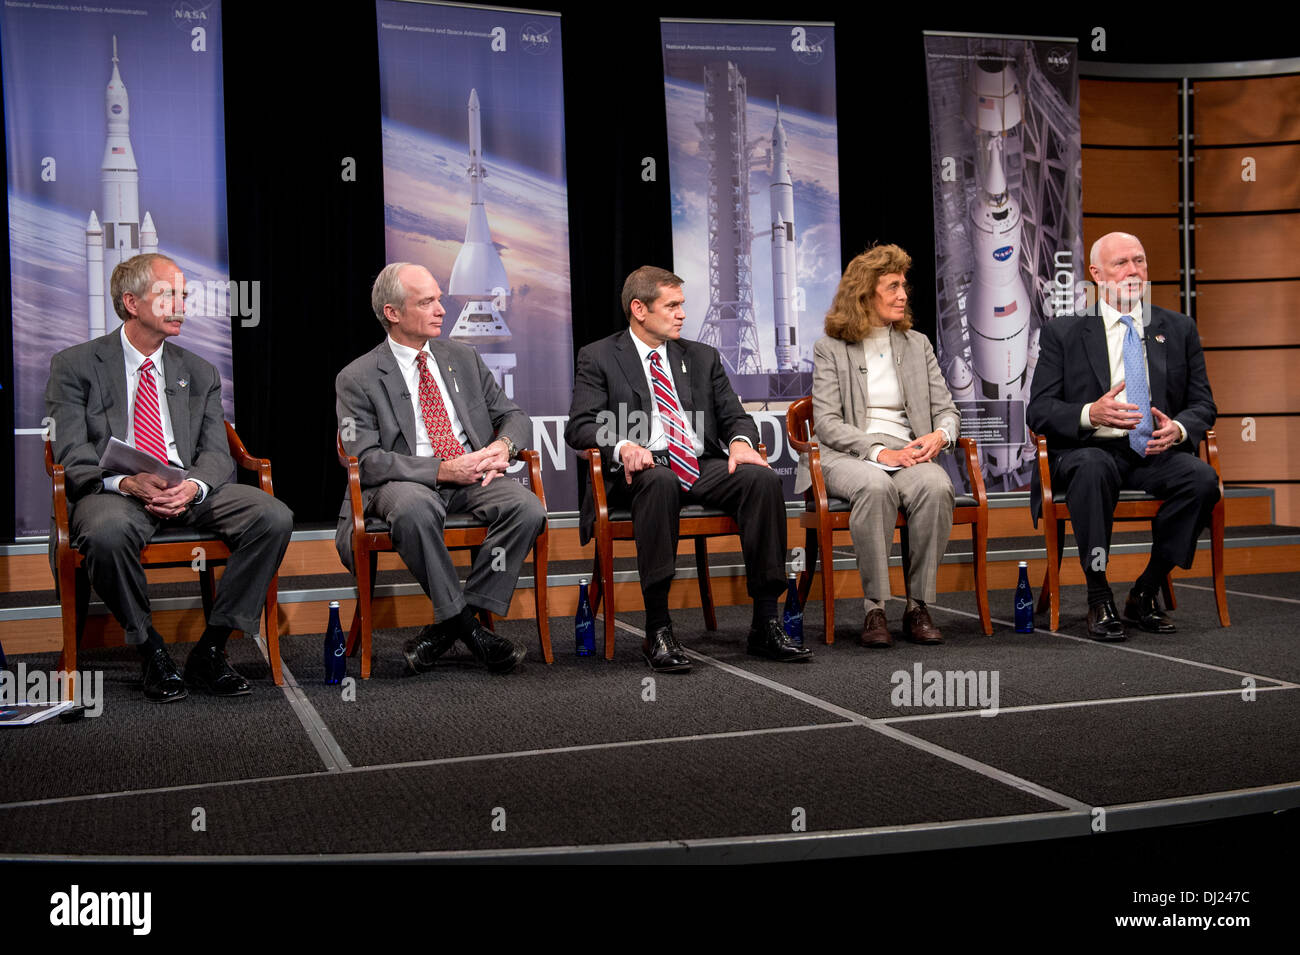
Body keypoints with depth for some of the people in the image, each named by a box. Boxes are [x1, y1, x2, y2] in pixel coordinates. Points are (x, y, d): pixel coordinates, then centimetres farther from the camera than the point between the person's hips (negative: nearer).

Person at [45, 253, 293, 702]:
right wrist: (127, 482, -24)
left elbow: (217, 454, 8)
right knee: (107, 531, -40)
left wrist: (193, 485, -17)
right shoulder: (74, 366, 6)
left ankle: (209, 652, -13)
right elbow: (72, 455, -4)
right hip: (113, 492, -3)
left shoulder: (200, 374, 18)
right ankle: (151, 653, -16)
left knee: (275, 516, -23)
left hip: (188, 491, 4)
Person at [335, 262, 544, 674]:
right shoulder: (357, 379, 1)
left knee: (528, 509, -27)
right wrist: (443, 470, -20)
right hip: (406, 484, -4)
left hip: (473, 480, 4)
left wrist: (502, 446, -9)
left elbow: (514, 416, 17)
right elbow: (368, 462, -9)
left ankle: (447, 626, -18)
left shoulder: (463, 358, 16)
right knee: (413, 508, -39)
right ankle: (466, 624, -21)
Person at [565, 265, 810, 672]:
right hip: (644, 469, -4)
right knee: (660, 481, -39)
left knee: (763, 477, -26)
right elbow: (580, 426, -2)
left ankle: (766, 624, -23)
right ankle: (657, 630, -35)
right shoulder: (599, 357, 9)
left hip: (704, 467, 4)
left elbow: (735, 415, 17)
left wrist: (740, 441, -9)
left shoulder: (702, 357, 22)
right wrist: (622, 446, -23)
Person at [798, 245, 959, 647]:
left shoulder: (917, 344, 20)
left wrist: (940, 435, -8)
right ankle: (875, 610, -30)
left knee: (936, 486, -33)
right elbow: (827, 423, -3)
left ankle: (918, 607, -24)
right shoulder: (830, 349, 8)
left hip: (908, 453, 3)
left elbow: (947, 410, 17)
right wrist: (878, 452, -17)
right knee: (876, 486, -38)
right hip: (849, 455, -3)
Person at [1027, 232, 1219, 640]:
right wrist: (1090, 414, -21)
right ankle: (1099, 599, -25)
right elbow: (1039, 410, 0)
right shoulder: (1063, 331, 6)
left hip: (1155, 452, 3)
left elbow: (1203, 404, 13)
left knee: (1203, 479, -29)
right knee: (1091, 468, -38)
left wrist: (1178, 429, -11)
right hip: (1089, 449, -3)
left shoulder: (1178, 328, 15)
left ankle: (1144, 594, -11)